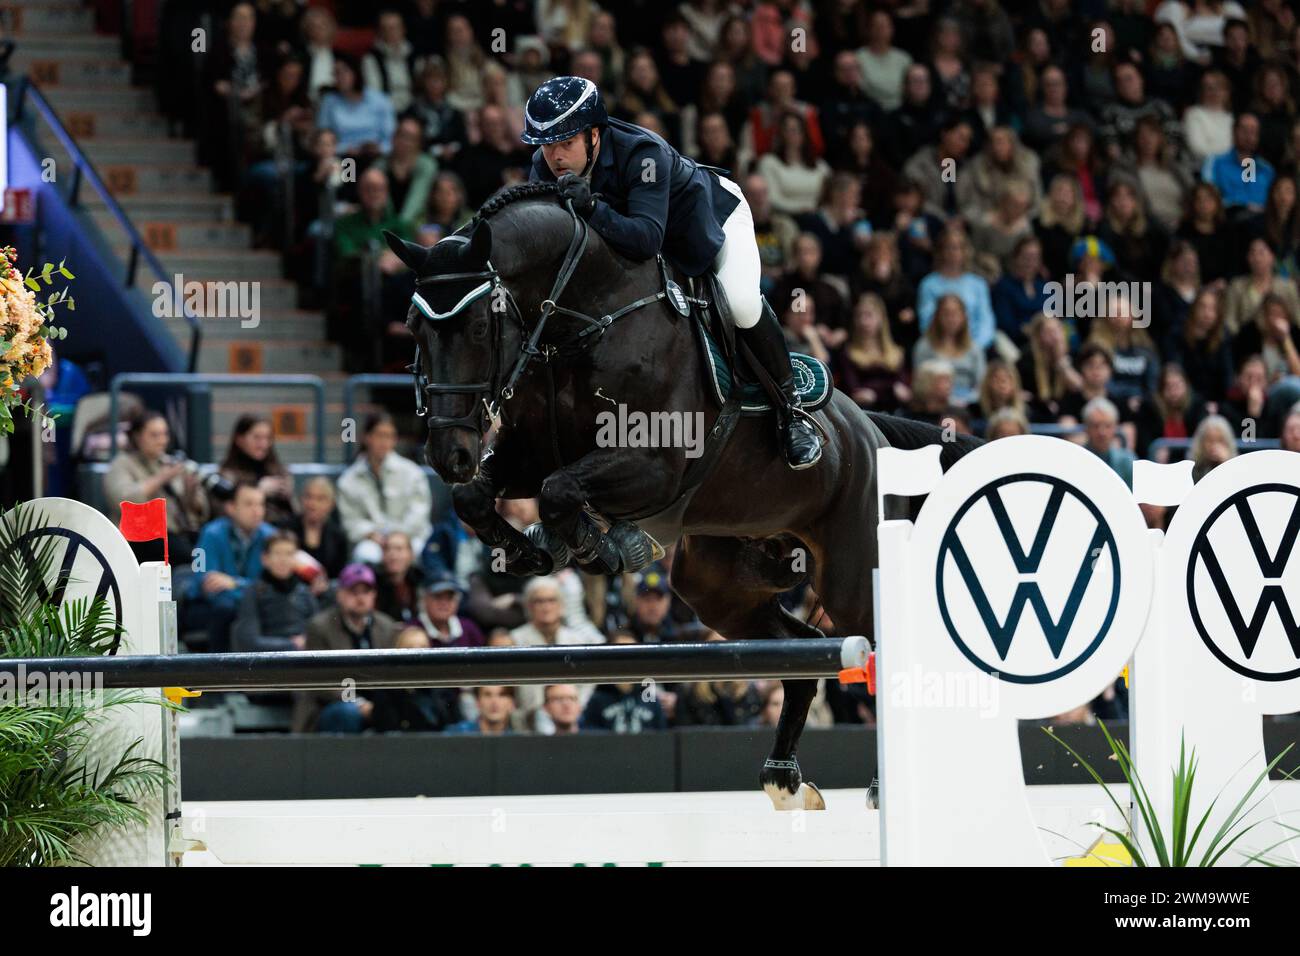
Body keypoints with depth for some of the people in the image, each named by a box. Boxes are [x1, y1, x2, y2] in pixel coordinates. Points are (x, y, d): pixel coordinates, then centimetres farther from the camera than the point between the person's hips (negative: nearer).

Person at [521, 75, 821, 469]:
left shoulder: (642, 153, -42)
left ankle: (790, 409, -9)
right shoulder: (547, 167, -23)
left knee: (742, 303, -26)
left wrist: (592, 210, -66)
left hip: (716, 215, -7)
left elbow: (647, 237, -52)